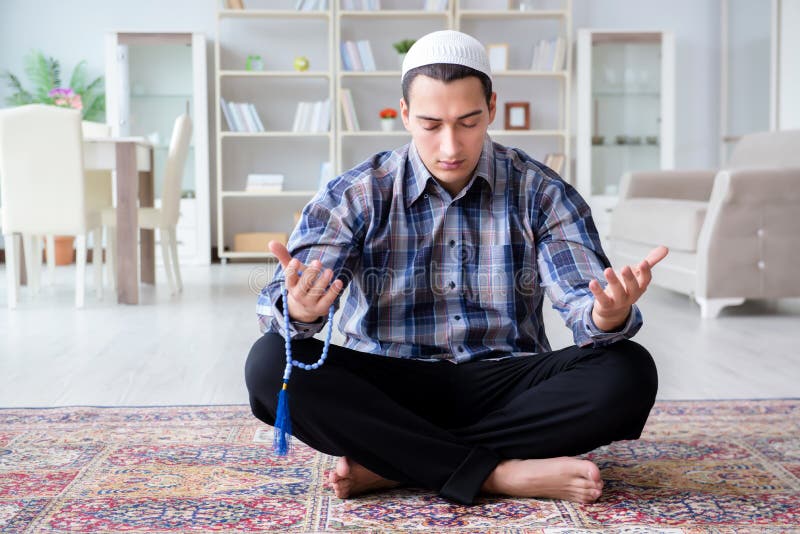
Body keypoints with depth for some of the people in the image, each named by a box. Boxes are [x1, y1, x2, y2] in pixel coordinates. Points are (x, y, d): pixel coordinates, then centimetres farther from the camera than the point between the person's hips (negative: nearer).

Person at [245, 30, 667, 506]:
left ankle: (391, 464, -23)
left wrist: (610, 316, -35)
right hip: (388, 392, 0)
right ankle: (501, 473, -27)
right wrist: (298, 309, -38)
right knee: (270, 363, -27)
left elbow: (585, 304, -9)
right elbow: (279, 303, -12)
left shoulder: (543, 194, -1)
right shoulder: (355, 196, -3)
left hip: (507, 389, 1)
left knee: (628, 373, -26)